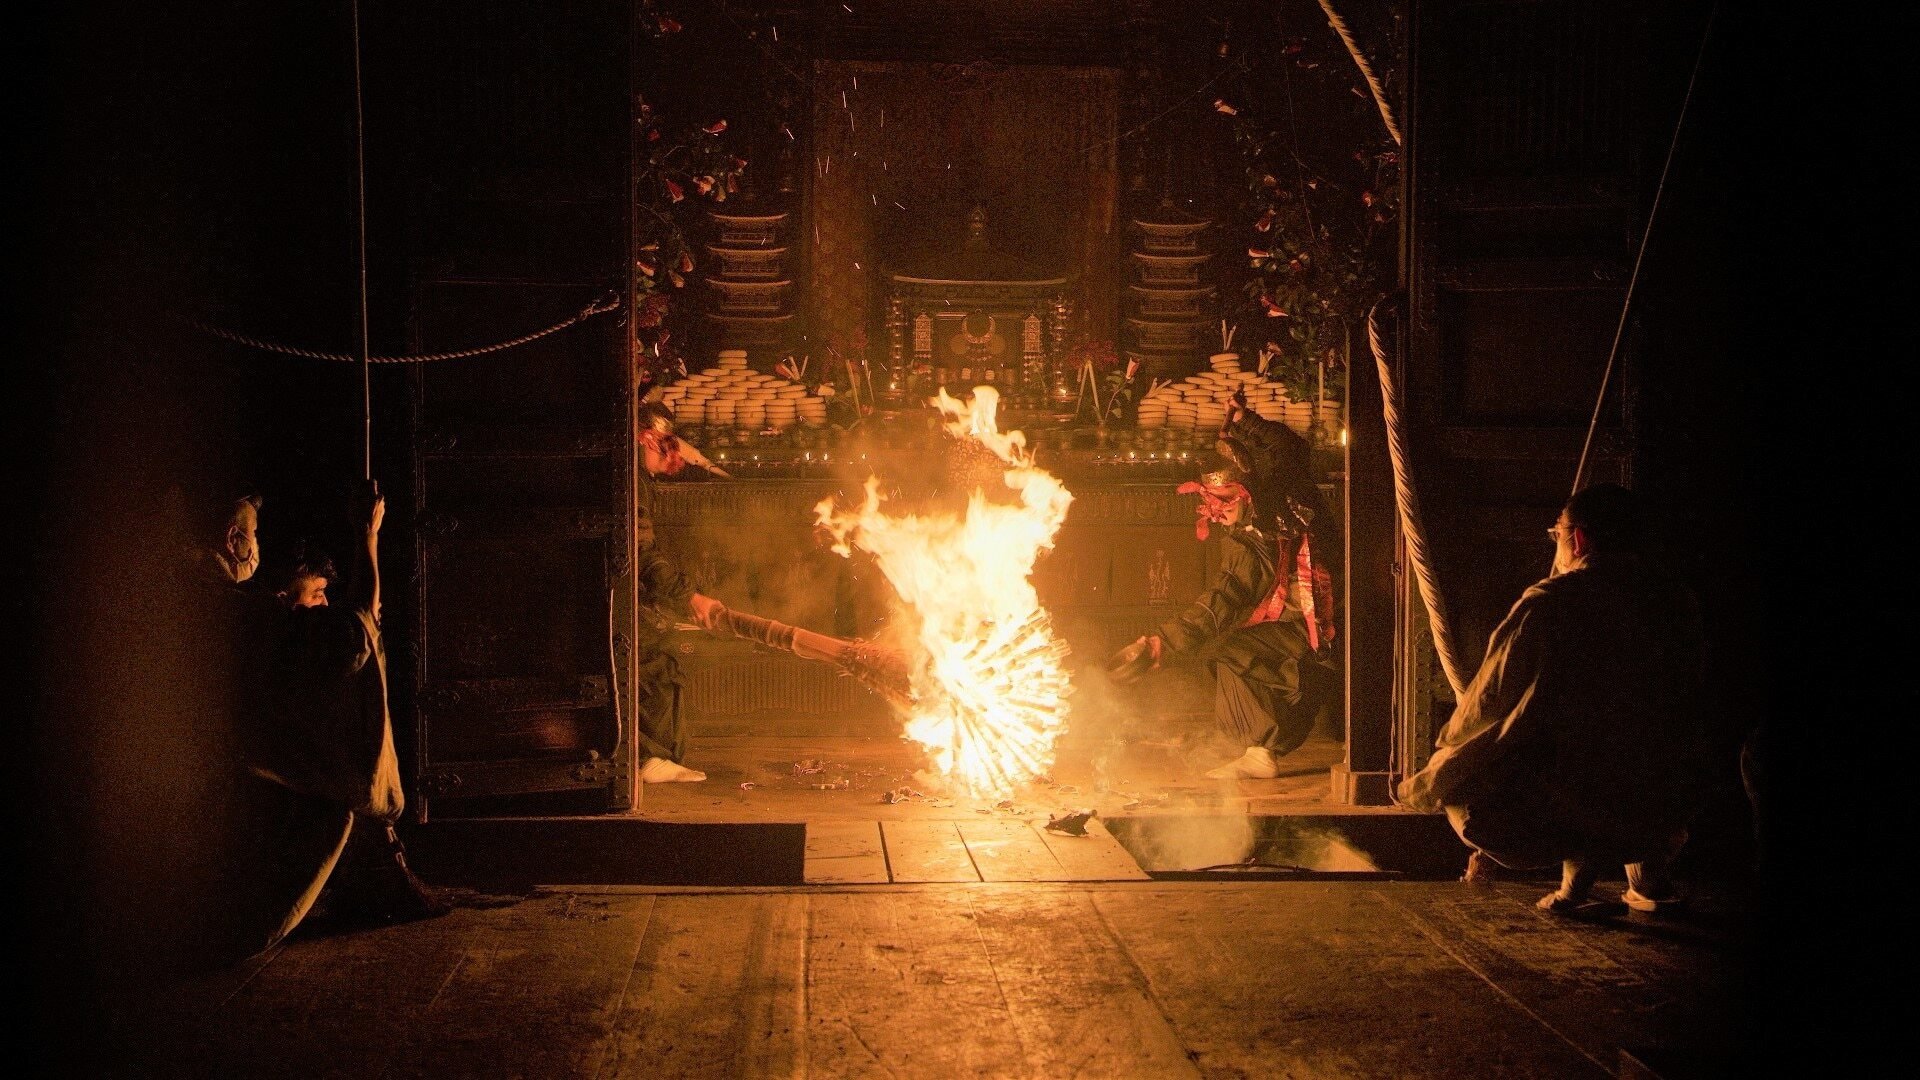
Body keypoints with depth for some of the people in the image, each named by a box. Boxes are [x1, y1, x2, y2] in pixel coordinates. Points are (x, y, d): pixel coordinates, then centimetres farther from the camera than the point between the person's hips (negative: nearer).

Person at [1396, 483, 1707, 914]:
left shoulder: (1546, 604, -10)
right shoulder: (1675, 601, 4)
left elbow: (1489, 698, -2)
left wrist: (1447, 744, 19)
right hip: (1661, 806, 6)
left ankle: (1578, 860, 2)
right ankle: (1648, 867, 18)